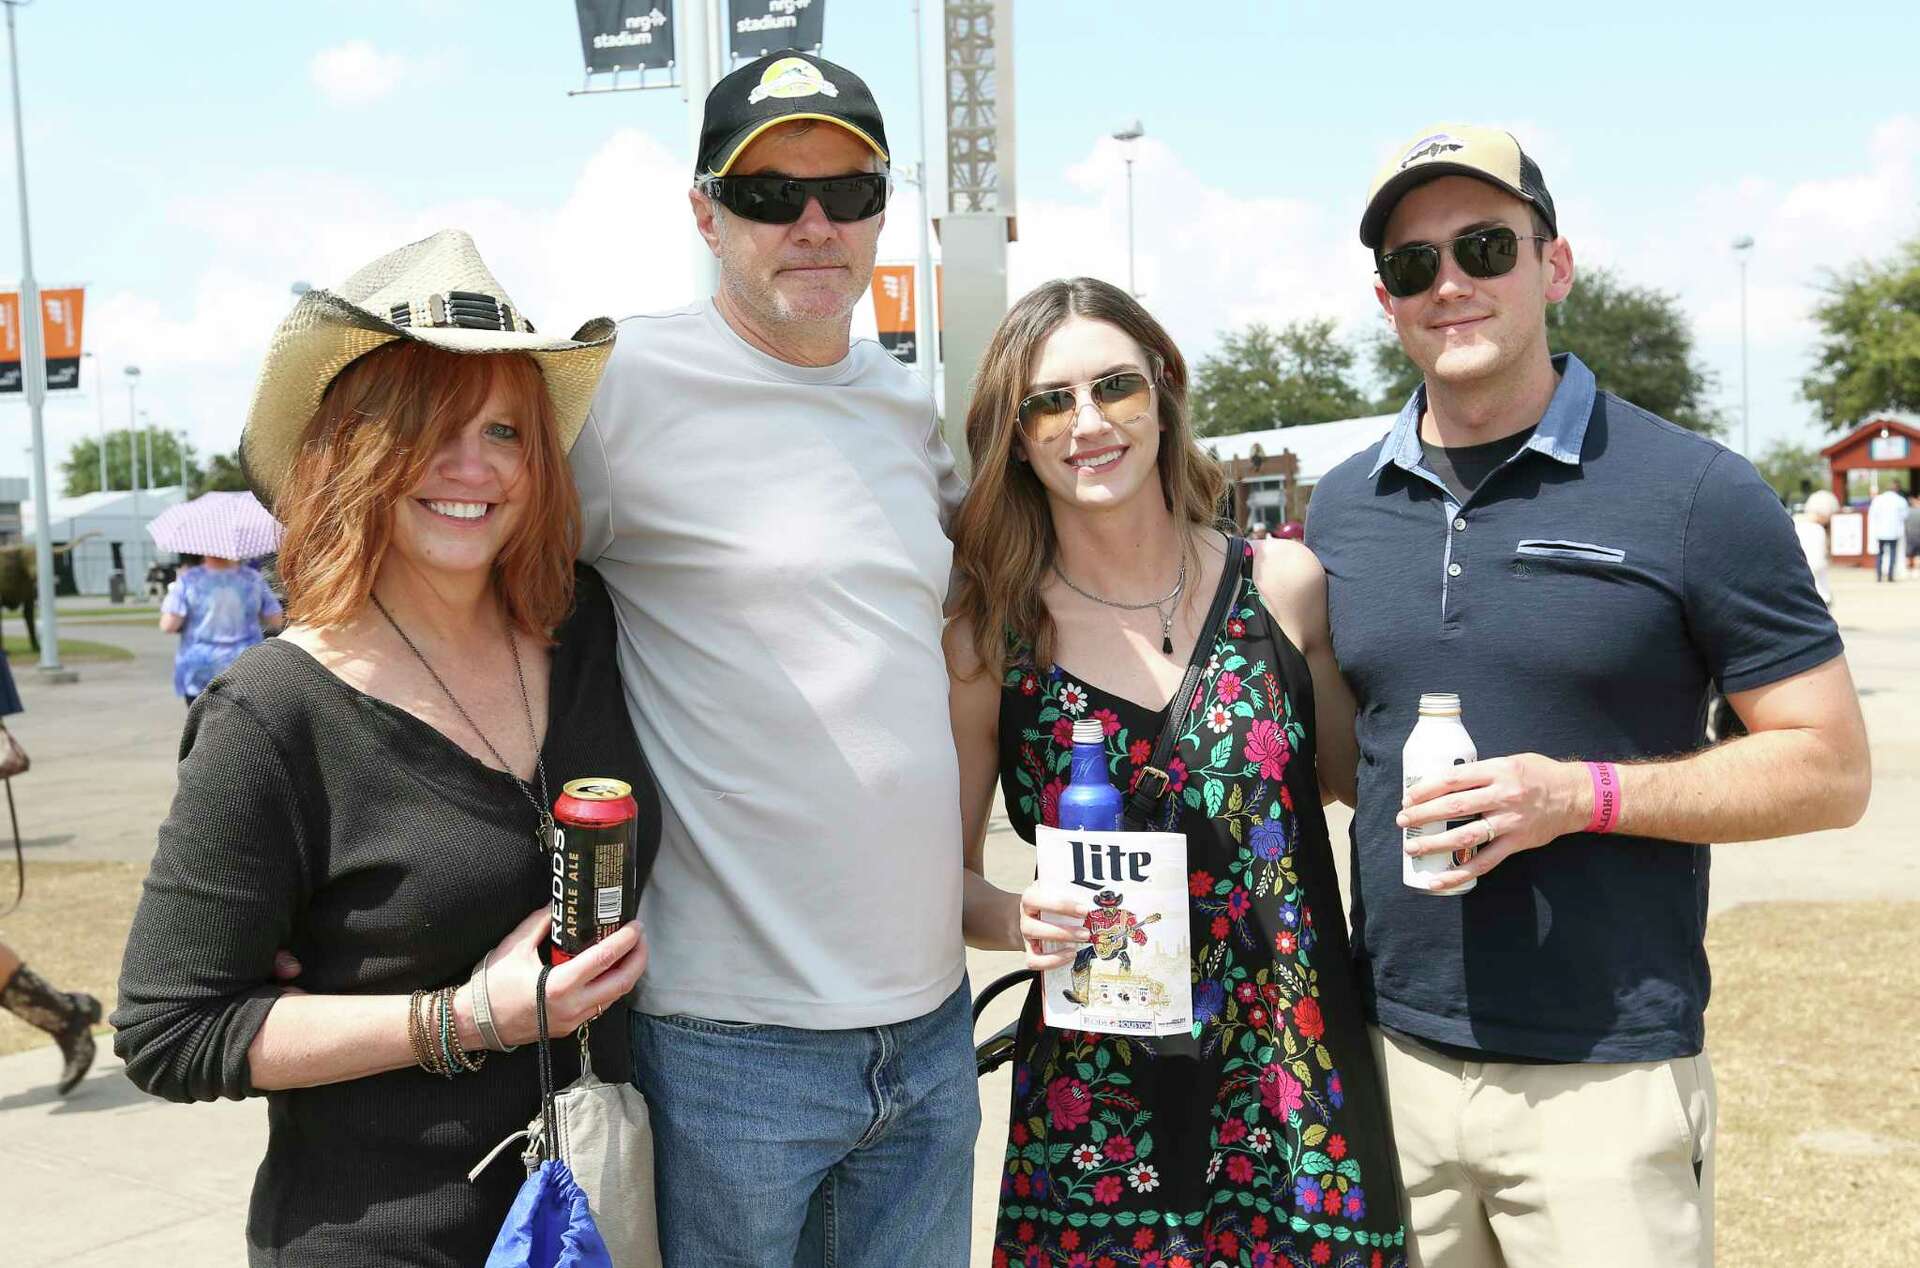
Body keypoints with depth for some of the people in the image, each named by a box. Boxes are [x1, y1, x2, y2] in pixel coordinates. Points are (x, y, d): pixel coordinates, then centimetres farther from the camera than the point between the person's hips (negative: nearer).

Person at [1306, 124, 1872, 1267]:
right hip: (1390, 1055, 4)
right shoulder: (1341, 507, 7)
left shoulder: (1694, 494, -6)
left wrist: (1582, 793, -18)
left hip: (1607, 1076, -3)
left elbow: (1832, 768, -5)